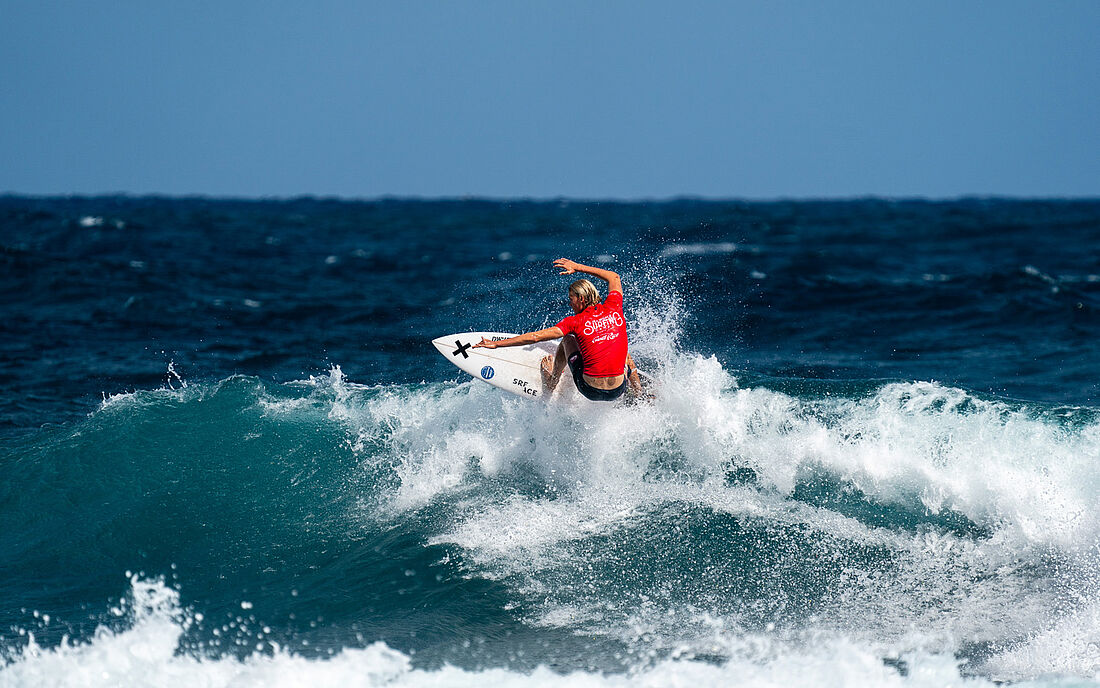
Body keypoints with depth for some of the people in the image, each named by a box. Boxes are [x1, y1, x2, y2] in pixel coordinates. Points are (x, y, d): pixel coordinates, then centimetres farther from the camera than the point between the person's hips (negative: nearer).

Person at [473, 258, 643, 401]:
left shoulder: (576, 322, -8)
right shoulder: (614, 308, 0)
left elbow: (535, 337, -10)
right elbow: (614, 277, 22)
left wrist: (496, 344, -5)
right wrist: (577, 267, 28)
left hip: (590, 390, -2)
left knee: (567, 340, 21)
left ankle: (550, 383, 38)